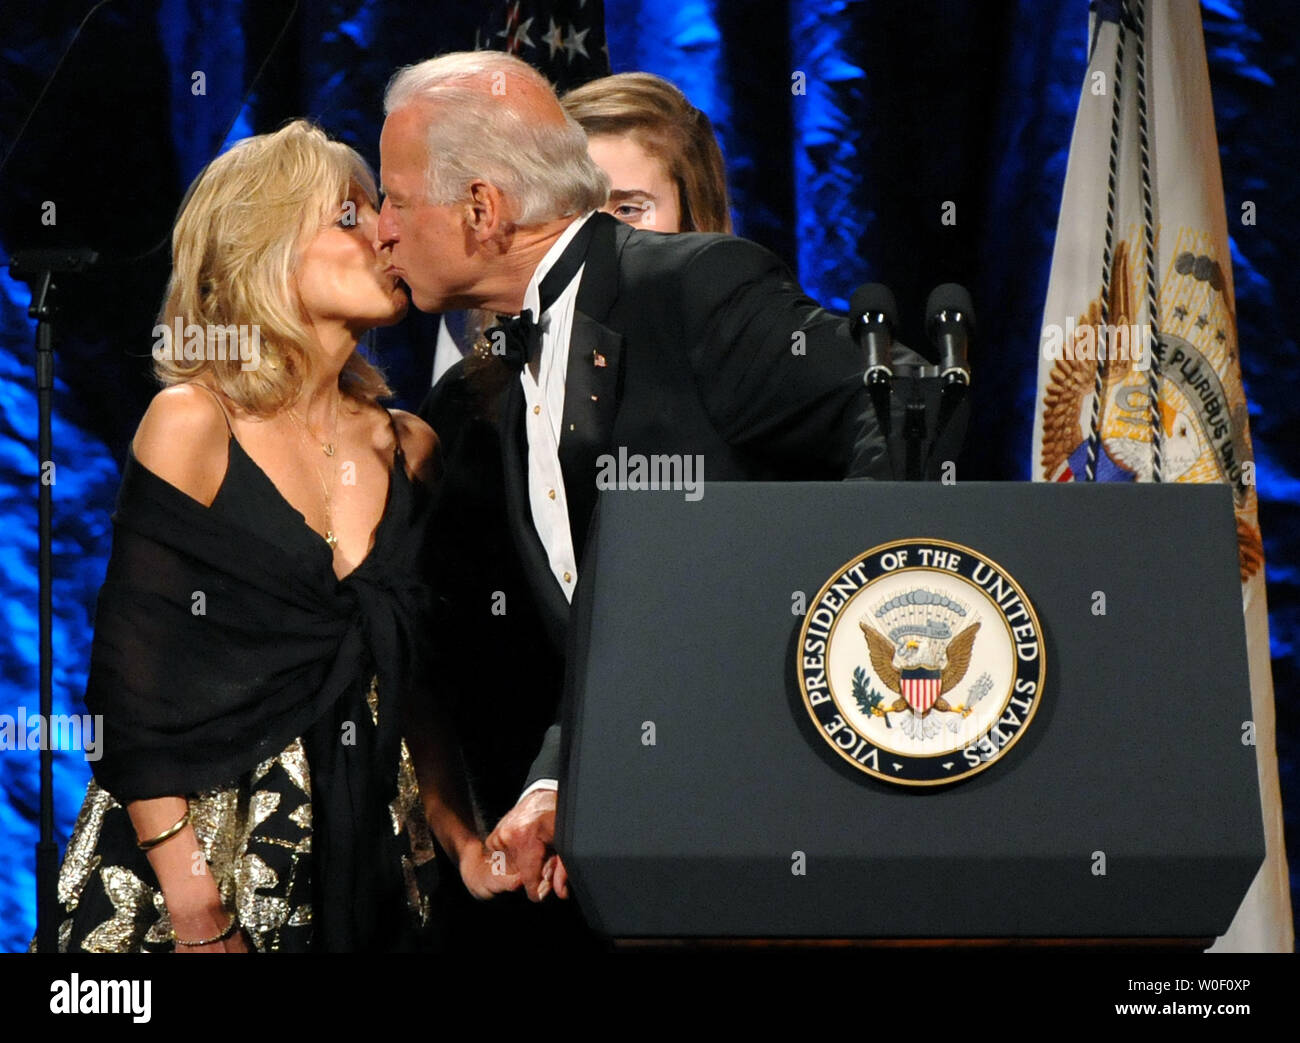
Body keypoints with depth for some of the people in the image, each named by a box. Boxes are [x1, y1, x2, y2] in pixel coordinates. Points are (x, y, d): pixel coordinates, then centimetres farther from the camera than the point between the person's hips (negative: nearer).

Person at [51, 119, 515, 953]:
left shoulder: (411, 448, 8)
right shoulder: (193, 423, -6)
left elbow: (411, 688, 13)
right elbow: (133, 681, -10)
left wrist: (463, 841, -1)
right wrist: (196, 913, -16)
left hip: (371, 864, 5)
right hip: (207, 846, -5)